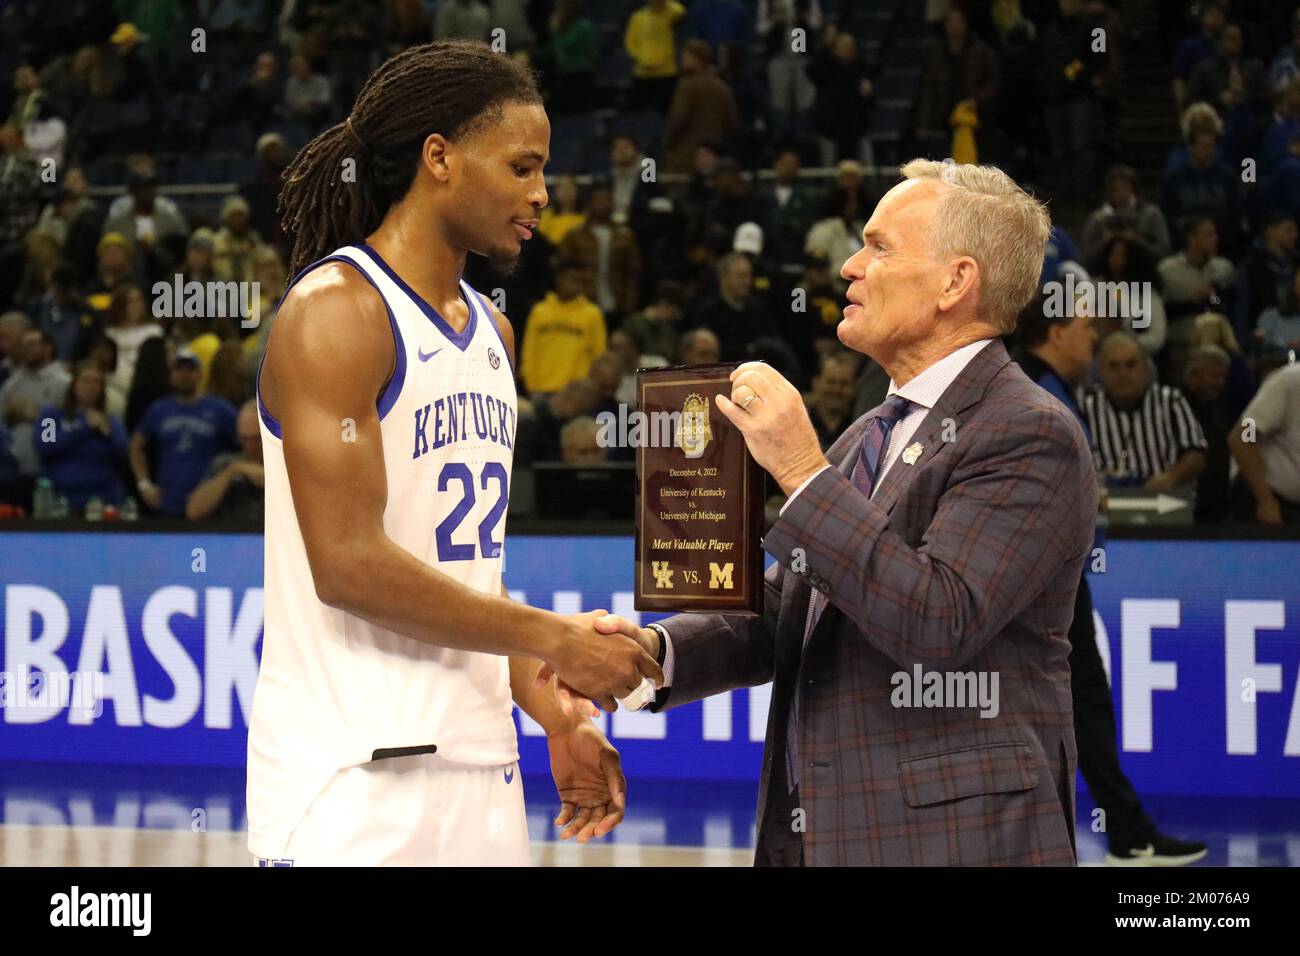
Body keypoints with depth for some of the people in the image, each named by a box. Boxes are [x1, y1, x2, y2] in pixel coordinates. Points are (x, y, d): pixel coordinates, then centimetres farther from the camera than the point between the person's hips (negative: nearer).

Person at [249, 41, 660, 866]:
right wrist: (554, 639, -15)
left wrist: (557, 716, 11)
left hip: (479, 766, 8)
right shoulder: (336, 311, -11)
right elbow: (349, 564, -19)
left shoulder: (490, 330, 16)